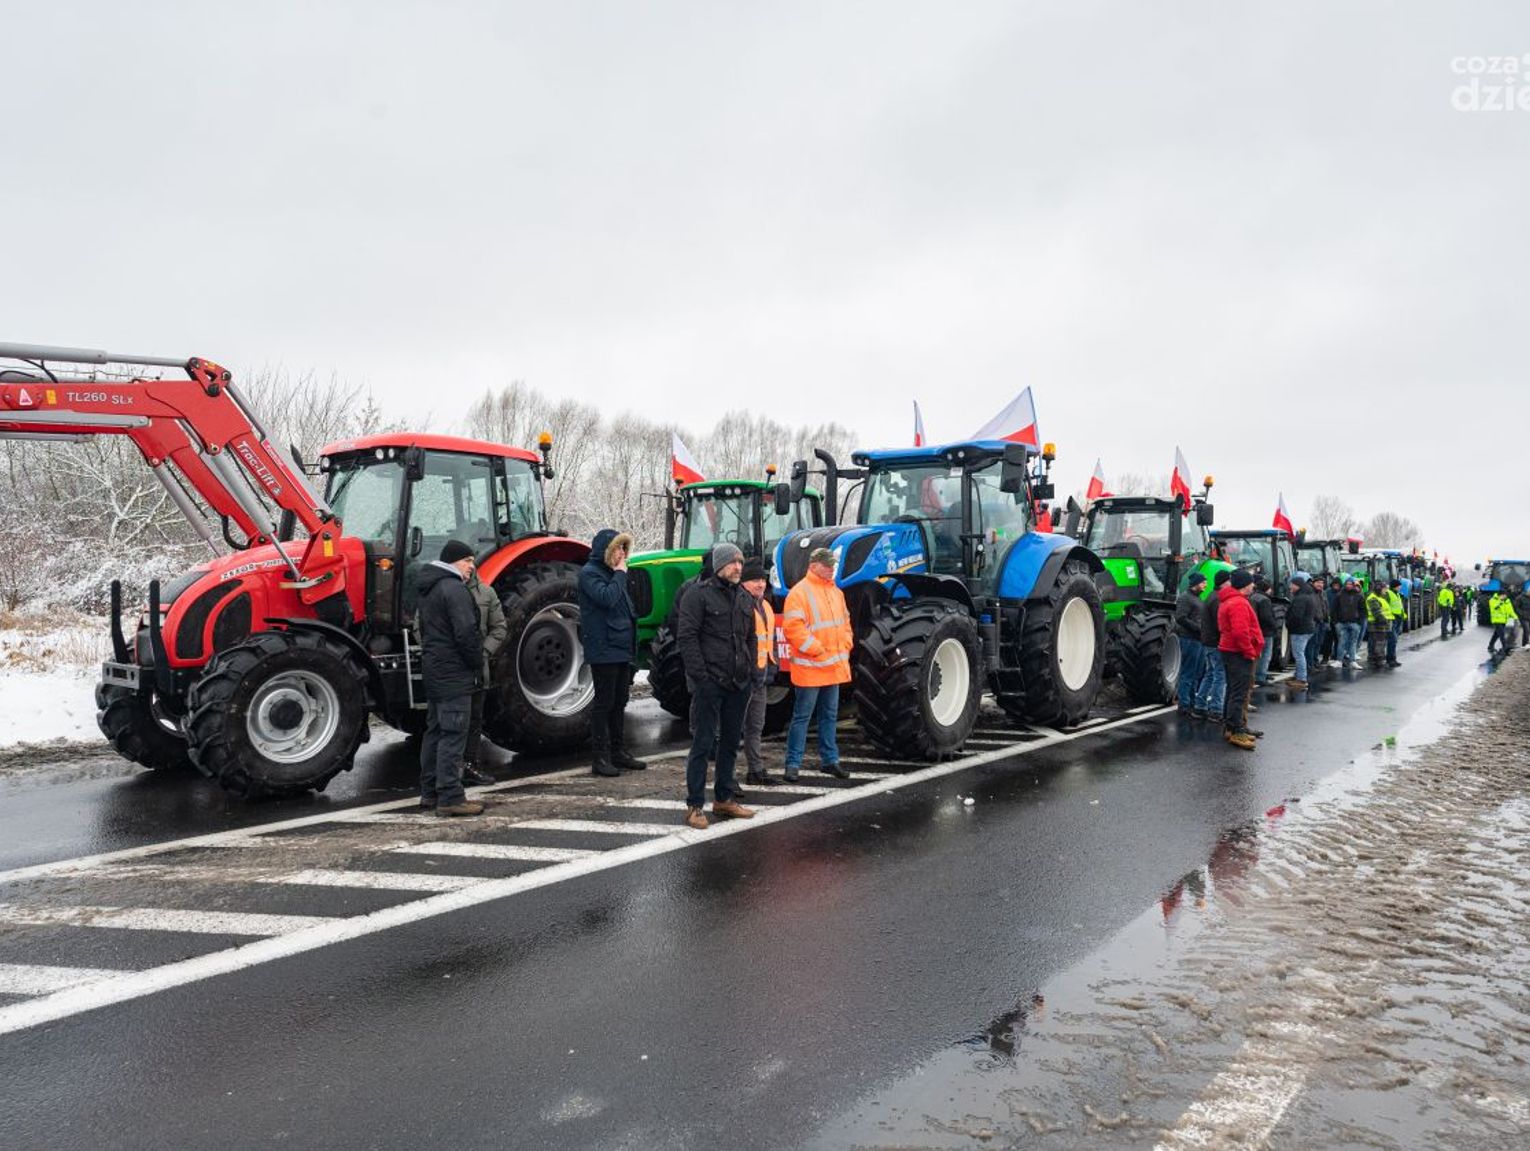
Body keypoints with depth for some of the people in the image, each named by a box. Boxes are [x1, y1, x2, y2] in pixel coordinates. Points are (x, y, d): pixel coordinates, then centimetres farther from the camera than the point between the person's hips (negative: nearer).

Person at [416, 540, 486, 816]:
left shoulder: (429, 589, 17)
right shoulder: (454, 589, -14)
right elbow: (466, 633, -21)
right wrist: (478, 665, -8)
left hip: (434, 672, 10)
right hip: (454, 673, -10)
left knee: (435, 732, 14)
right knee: (453, 735, -8)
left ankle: (430, 793, 20)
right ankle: (450, 797, -7)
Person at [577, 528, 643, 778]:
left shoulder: (612, 573, 18)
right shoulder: (590, 572, -10)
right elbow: (606, 597, -27)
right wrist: (620, 574, -14)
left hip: (622, 649, 9)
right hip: (603, 650, -9)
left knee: (619, 701, 14)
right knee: (604, 702, -5)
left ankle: (618, 751, 23)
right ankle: (599, 757, 1)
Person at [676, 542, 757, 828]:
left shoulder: (744, 598, 15)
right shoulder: (699, 595, -8)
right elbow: (687, 636, -13)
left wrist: (750, 670, 12)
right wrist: (699, 675, -17)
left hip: (738, 685, 7)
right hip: (709, 684, -7)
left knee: (731, 743, 14)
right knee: (703, 743, -3)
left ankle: (724, 798, 25)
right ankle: (695, 805, 4)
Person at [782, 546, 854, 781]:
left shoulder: (836, 591, 13)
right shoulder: (800, 592, -13)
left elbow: (845, 621, 22)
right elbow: (793, 628, -20)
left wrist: (845, 645, 7)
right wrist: (817, 650, -19)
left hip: (834, 666, 8)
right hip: (809, 667, -8)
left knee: (830, 715, 15)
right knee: (802, 716, -2)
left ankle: (829, 759, 26)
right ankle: (793, 763, 5)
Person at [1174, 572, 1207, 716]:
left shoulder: (1197, 597, 20)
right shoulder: (1185, 597, -10)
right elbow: (1180, 618, -20)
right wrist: (1199, 628, -20)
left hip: (1198, 640, 9)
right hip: (1190, 640, -9)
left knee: (1196, 674, 13)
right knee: (1187, 674, -5)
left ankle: (1192, 703, 20)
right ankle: (1184, 706, -2)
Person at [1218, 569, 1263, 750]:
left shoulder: (1227, 601, 15)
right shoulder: (1239, 603, -18)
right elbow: (1240, 632, -28)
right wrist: (1250, 652, -17)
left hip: (1230, 651, 11)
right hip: (1240, 654, -11)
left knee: (1234, 691, 17)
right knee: (1239, 694, -8)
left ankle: (1229, 727, 23)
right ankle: (1236, 731, -6)